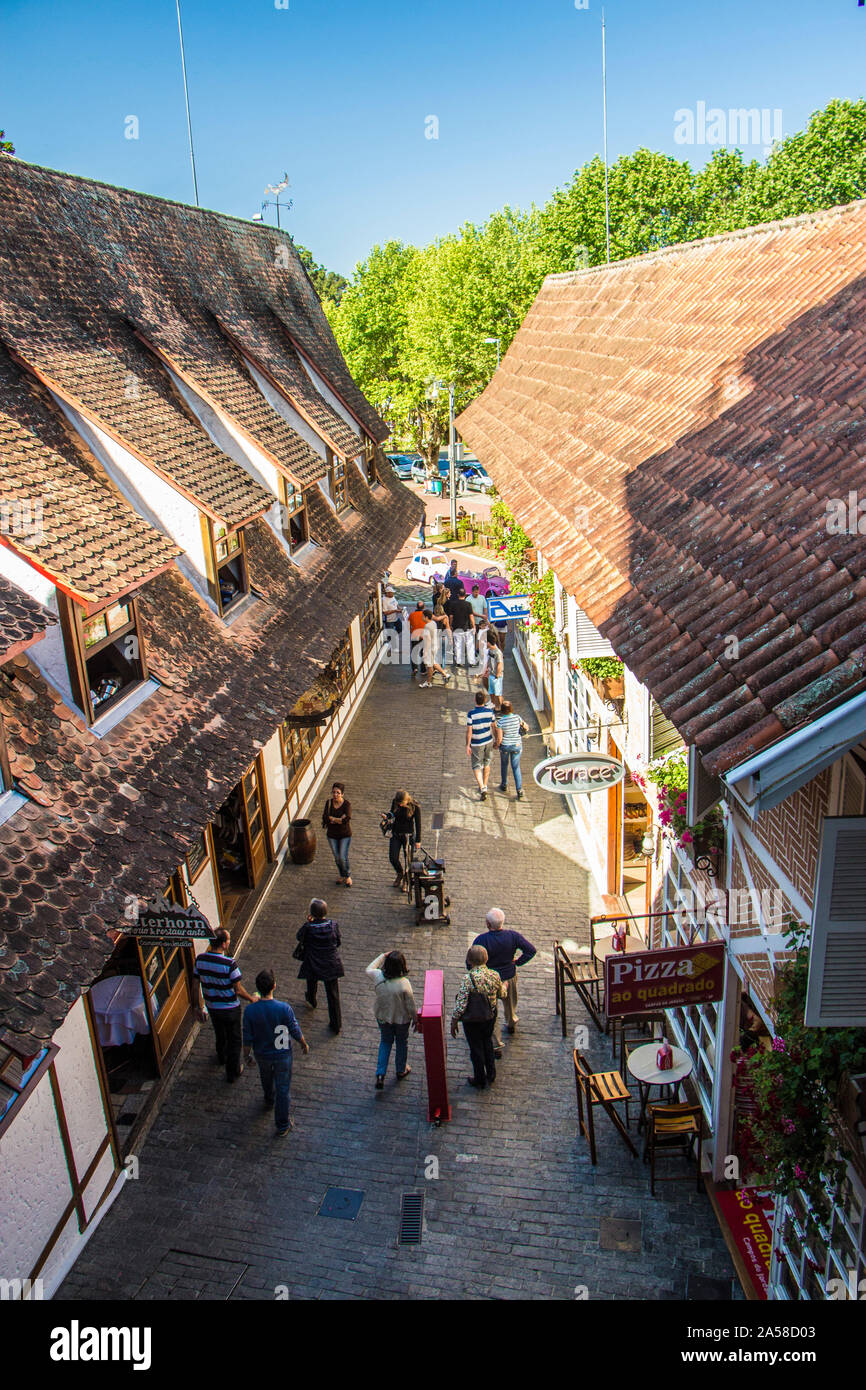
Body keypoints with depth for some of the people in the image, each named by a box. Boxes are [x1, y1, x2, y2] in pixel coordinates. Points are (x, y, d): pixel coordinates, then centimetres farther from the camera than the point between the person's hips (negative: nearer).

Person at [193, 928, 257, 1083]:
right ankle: (232, 1072, 29)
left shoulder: (200, 959, -16)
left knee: (219, 1035, 31)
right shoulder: (230, 963, -30)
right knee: (234, 1040, 17)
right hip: (230, 1009, -5)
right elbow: (238, 990, -22)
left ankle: (221, 1057, 56)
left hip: (212, 1006, 5)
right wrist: (251, 999, -2)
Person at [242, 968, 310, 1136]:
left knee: (266, 1079, 32)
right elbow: (296, 1032, -16)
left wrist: (247, 1054, 7)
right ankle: (283, 1125, 28)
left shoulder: (250, 1011, -25)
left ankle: (269, 1102, 60)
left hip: (261, 1054, 2)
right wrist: (304, 1044, 5)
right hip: (282, 1055, -2)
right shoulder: (284, 1009, -29)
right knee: (283, 1088, 16)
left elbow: (248, 1038, -13)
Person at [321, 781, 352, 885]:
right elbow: (325, 817, -16)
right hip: (332, 835, 3)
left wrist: (332, 819, -19)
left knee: (343, 858, -8)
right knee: (336, 858, 11)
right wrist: (339, 819, -23)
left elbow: (347, 819, -29)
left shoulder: (347, 804, -17)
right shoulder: (329, 802, -7)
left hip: (345, 834, -3)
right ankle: (342, 875, 35)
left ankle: (347, 876, 19)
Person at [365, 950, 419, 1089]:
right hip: (401, 1019, -3)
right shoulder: (404, 983, -31)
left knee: (385, 1042, 25)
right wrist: (415, 1019, -2)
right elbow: (411, 1006, -18)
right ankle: (401, 1070, 43)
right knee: (402, 1043, 23)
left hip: (382, 1018, 3)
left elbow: (368, 970, 3)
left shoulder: (378, 976, -23)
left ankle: (380, 1075, 19)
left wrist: (382, 956, 3)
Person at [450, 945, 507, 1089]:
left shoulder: (468, 979, -27)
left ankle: (480, 1081, 33)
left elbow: (460, 1004, -22)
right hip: (490, 1018, 5)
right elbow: (502, 995, 5)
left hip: (472, 1020, -4)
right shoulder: (494, 975, -13)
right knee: (488, 1044, 27)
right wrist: (505, 984, 26)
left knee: (476, 1049, 15)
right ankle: (491, 1076, 41)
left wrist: (454, 1021, -9)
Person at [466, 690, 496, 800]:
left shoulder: (471, 713, -22)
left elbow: (469, 731, -18)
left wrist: (467, 746, -9)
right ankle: (484, 786, 33)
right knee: (486, 764, 21)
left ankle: (482, 788, -9)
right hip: (489, 741, 4)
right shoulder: (490, 711, -10)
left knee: (477, 766, 6)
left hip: (477, 744, -4)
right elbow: (494, 727, 1)